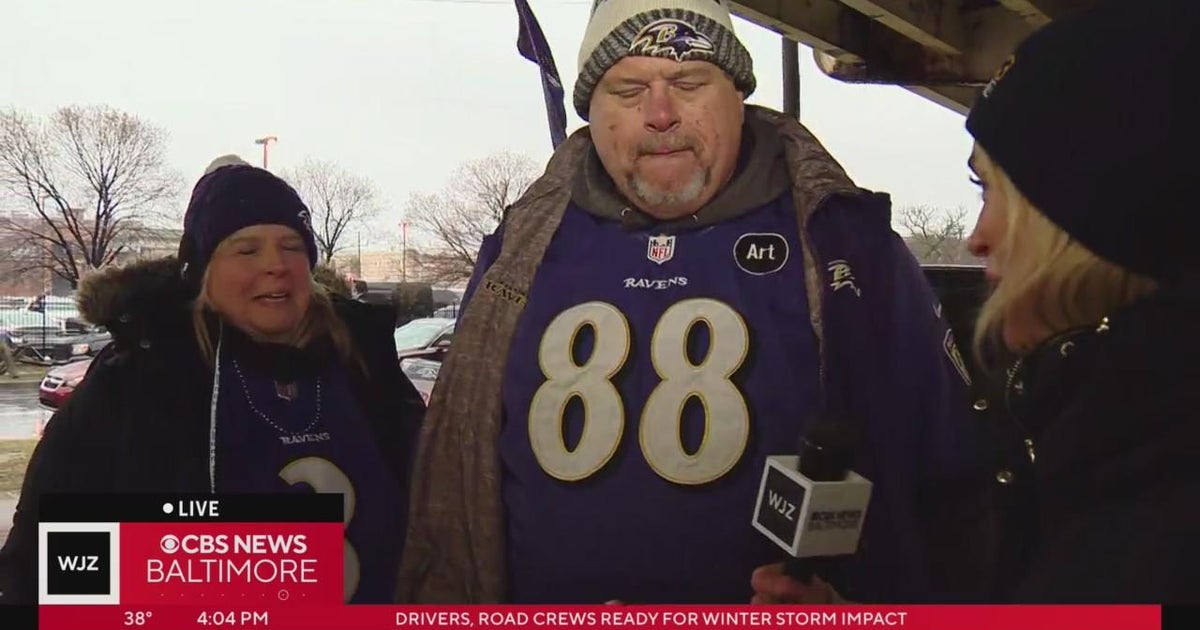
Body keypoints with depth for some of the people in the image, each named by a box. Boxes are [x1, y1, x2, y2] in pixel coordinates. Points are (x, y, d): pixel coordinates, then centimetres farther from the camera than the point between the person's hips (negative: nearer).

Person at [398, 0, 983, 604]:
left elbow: (937, 465, -5)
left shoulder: (844, 240, -8)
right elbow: (460, 465, 7)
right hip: (541, 604, 3)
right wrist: (448, 603, 4)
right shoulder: (524, 249, 0)